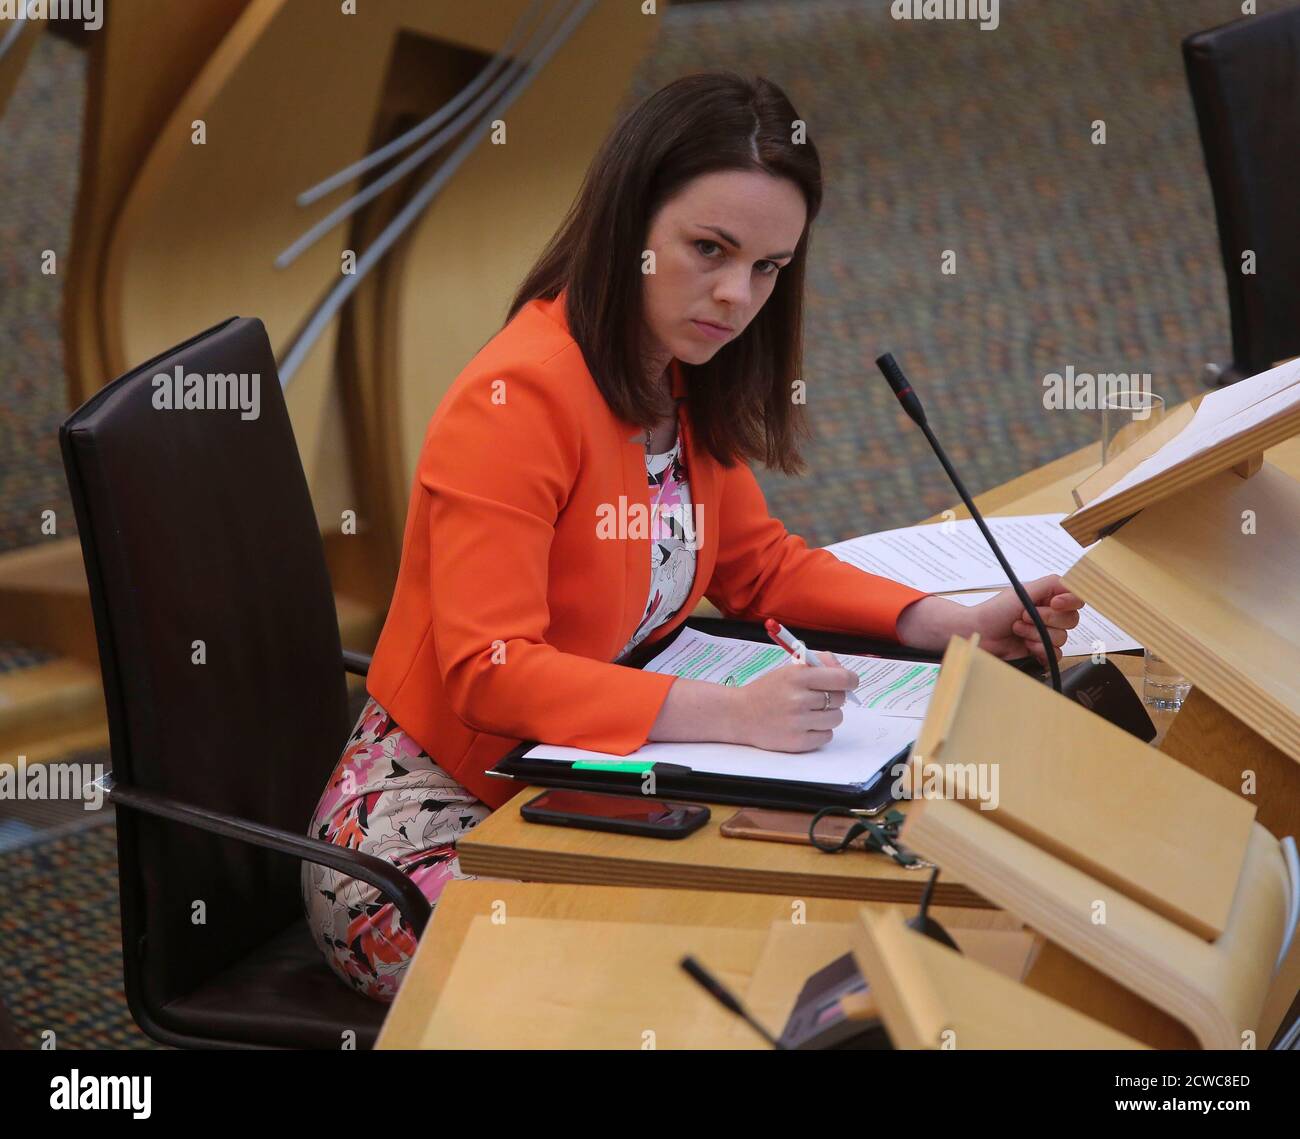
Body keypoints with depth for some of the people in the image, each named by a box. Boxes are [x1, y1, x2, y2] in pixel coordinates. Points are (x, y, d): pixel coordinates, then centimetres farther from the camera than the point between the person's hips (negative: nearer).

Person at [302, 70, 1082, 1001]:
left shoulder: (678, 381, 4)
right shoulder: (520, 398, -23)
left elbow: (757, 563, 15)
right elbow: (489, 672, -28)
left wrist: (950, 625, 0)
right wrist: (732, 713, -36)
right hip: (431, 825, -8)